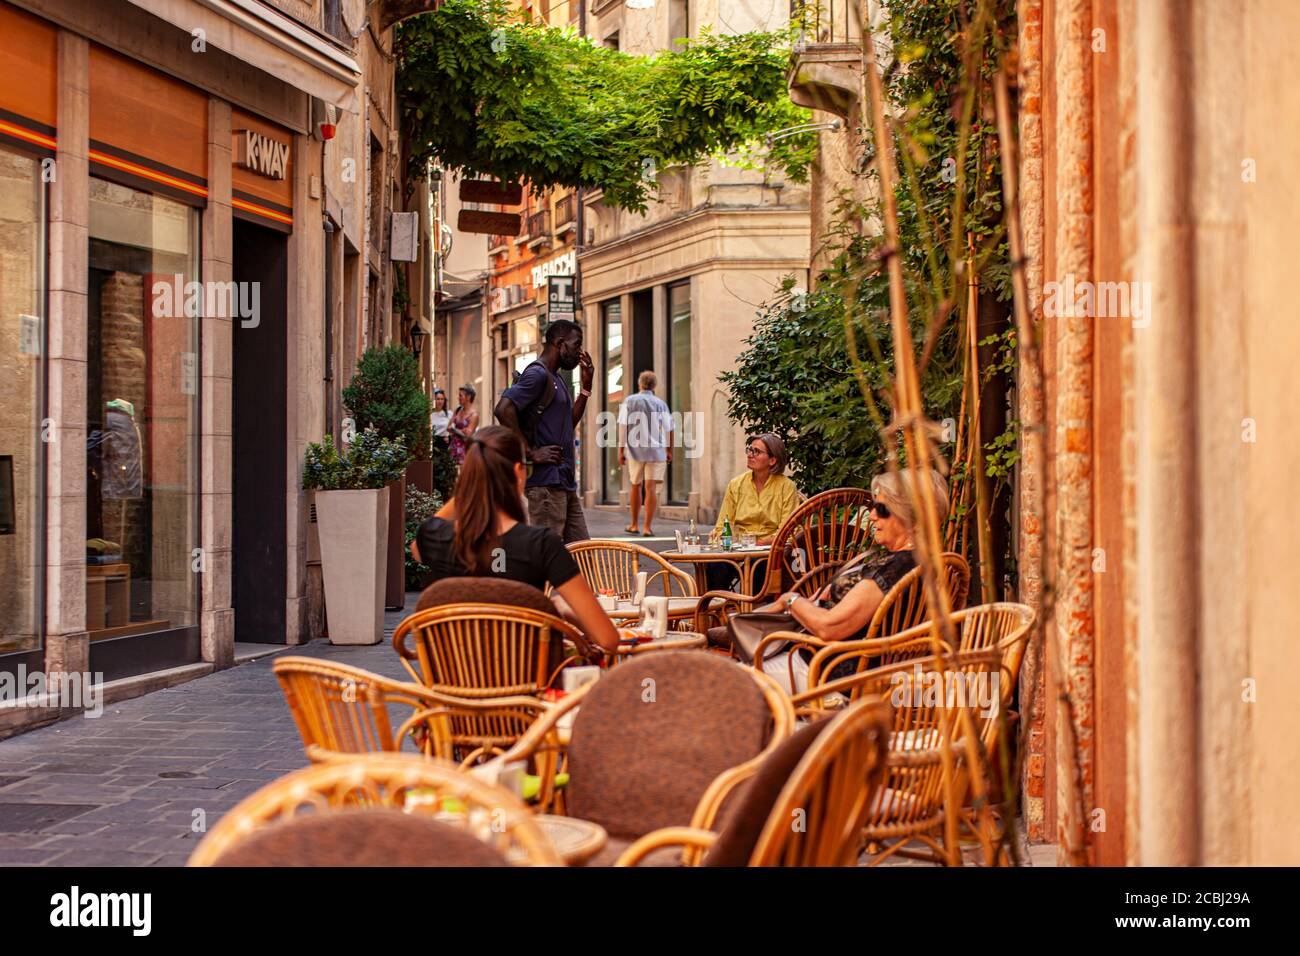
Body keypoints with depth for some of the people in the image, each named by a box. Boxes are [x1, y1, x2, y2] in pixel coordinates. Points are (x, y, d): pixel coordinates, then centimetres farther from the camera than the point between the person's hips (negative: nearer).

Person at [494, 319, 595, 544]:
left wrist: (586, 386, 17)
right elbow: (503, 409, -23)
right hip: (546, 481, -10)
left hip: (566, 483, 10)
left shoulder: (556, 378, 22)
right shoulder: (537, 374, -10)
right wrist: (531, 453, -20)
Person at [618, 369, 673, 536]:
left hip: (635, 449, 1)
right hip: (656, 449, 0)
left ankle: (634, 525, 24)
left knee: (636, 486, 15)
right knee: (651, 488, -2)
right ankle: (648, 527, -8)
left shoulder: (630, 401, 2)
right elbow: (668, 430, 4)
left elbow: (623, 426, -3)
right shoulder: (660, 403, 4)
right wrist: (669, 451, 16)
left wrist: (621, 450, 1)